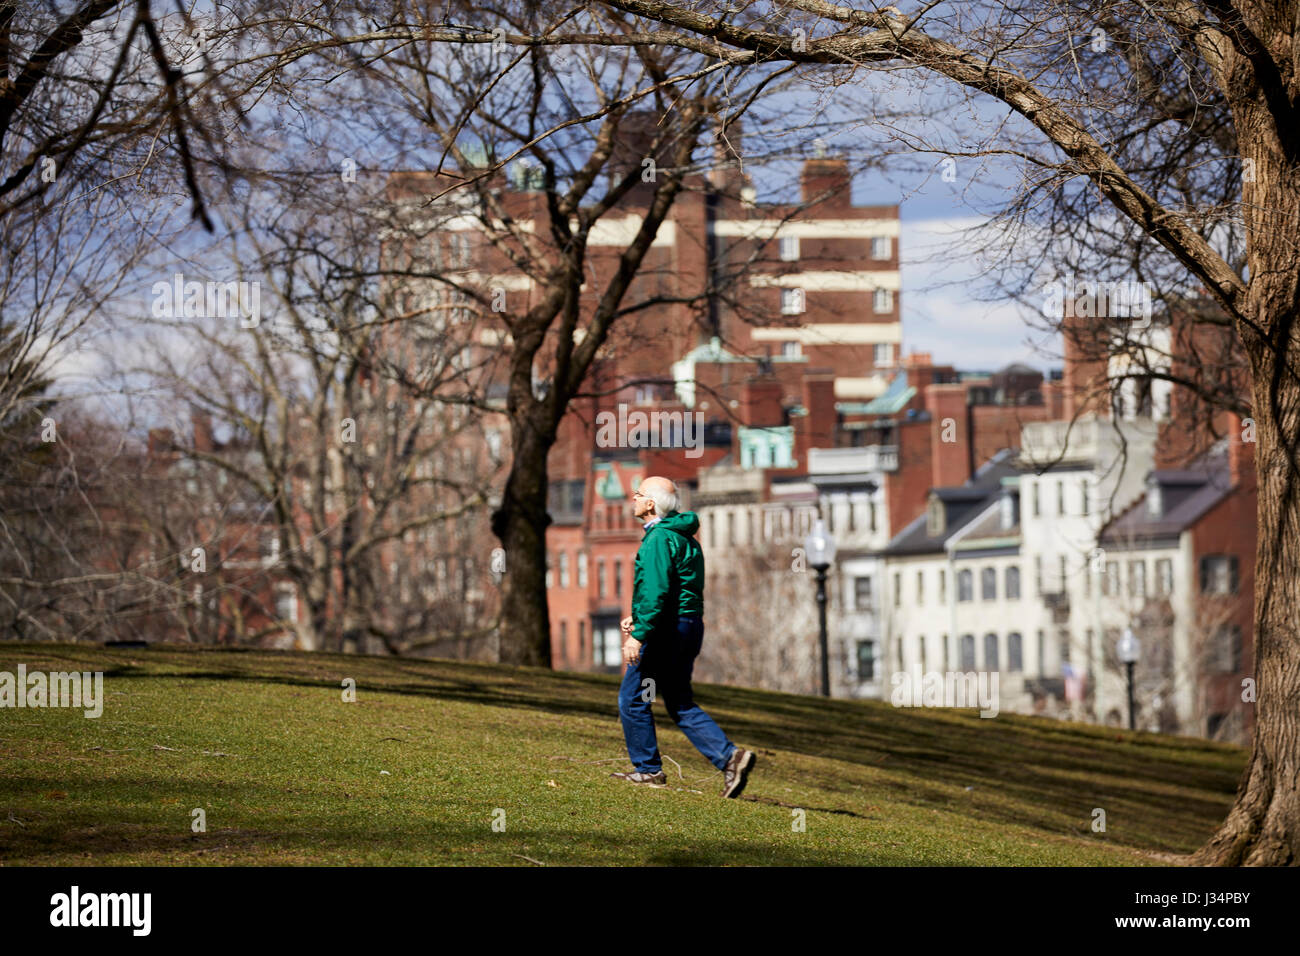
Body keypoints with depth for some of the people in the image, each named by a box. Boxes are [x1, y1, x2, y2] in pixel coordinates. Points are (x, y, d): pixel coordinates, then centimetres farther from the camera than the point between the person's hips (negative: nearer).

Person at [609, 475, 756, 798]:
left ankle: (648, 769, 7)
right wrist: (638, 617, 24)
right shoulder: (684, 537, 18)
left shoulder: (660, 538, -14)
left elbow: (657, 591, -23)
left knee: (633, 698, 3)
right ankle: (730, 756, -2)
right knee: (680, 704, 11)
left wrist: (640, 634, -25)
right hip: (690, 626, 10)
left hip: (665, 627, -10)